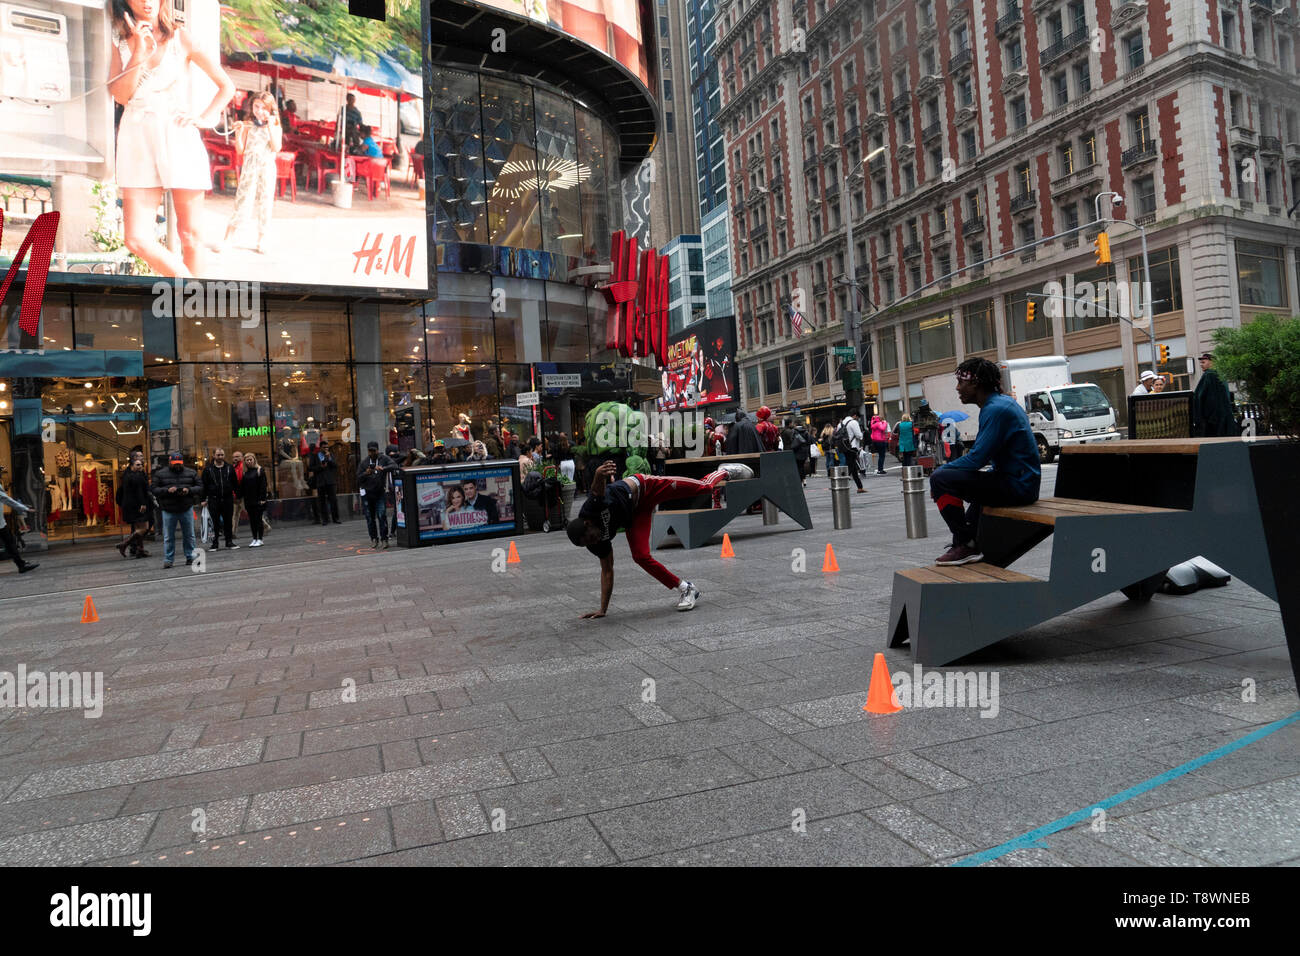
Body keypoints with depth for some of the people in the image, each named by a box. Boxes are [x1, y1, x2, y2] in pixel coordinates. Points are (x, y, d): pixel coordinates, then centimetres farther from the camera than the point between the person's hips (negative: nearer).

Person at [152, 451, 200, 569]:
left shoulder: (191, 473, 7)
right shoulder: (160, 474, 3)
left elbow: (200, 487, 6)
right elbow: (154, 489, -1)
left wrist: (189, 490, -13)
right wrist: (167, 490, -17)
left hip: (187, 509, 1)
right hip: (168, 510, -1)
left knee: (189, 535, 7)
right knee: (168, 537, 2)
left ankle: (190, 557, 17)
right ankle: (168, 560, 8)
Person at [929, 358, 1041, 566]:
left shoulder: (996, 410, -18)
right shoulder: (1004, 402, 14)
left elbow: (977, 459, -21)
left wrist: (942, 470, -7)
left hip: (1017, 486, -11)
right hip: (1024, 482, 11)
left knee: (940, 479, -18)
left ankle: (965, 546, -11)